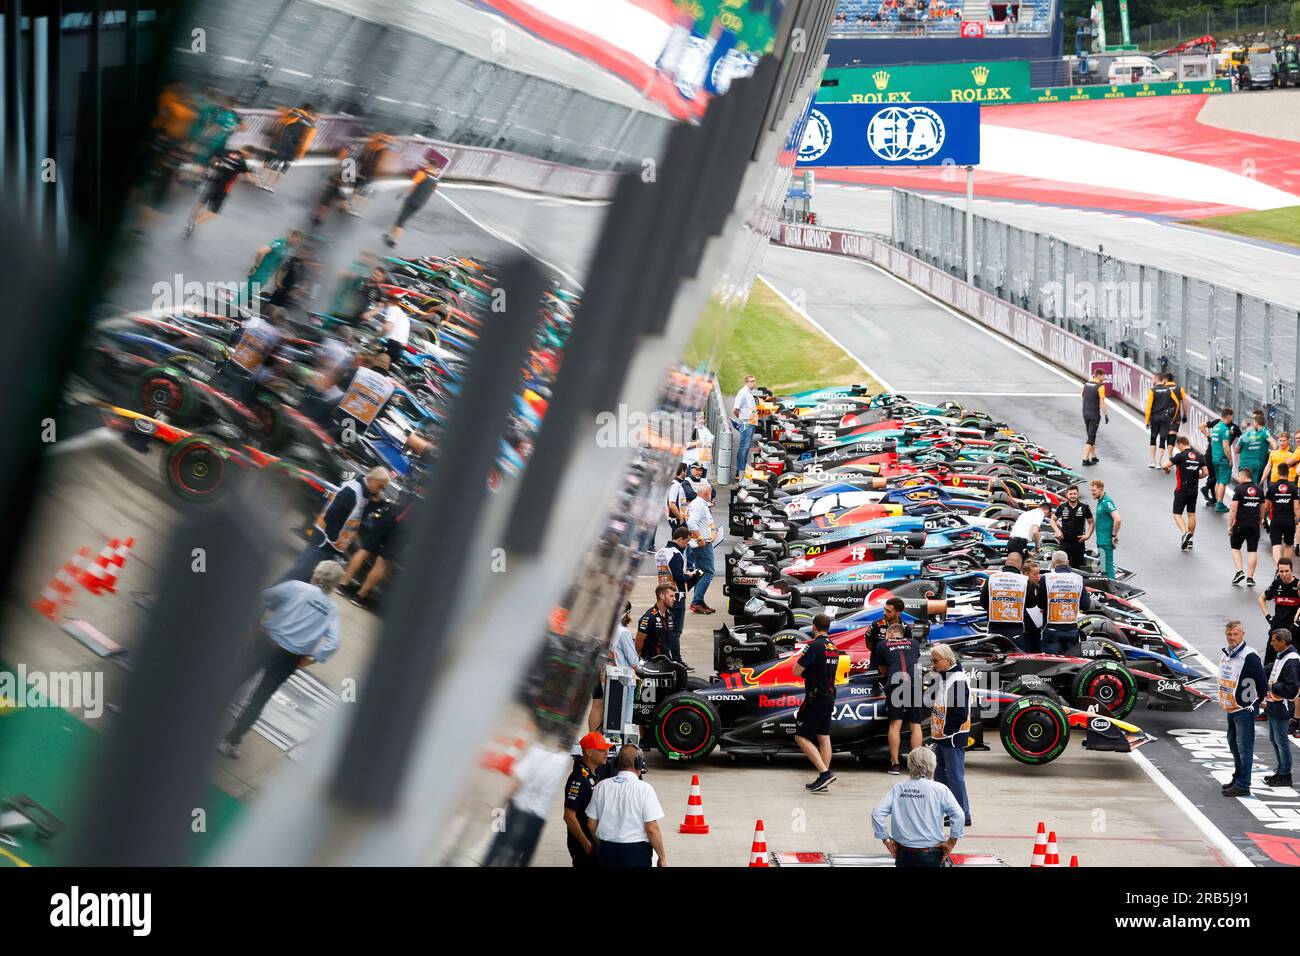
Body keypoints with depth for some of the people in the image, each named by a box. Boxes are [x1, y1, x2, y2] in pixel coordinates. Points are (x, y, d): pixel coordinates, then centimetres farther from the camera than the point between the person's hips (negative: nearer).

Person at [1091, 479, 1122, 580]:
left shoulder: (1106, 502, -18)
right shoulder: (1100, 502, 13)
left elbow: (1117, 519, -28)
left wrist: (1114, 536, -19)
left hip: (1106, 541, -10)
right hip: (1102, 541, 10)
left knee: (1107, 566, -7)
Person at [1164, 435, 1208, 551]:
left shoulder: (1180, 456, -14)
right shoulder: (1199, 456, 2)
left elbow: (1165, 466, -16)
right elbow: (1205, 472, 5)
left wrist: (1166, 468, 7)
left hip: (1182, 489, -5)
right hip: (1194, 489, 5)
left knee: (1177, 514, 0)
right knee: (1191, 514, 12)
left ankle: (1185, 533, -23)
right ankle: (1190, 540, 17)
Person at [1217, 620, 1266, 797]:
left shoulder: (1249, 656, -17)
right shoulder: (1226, 654, 10)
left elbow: (1261, 680, -15)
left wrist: (1257, 702, -6)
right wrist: (1223, 701, 16)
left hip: (1244, 709, -9)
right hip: (1231, 708, 9)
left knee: (1244, 747, -6)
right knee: (1234, 744, 19)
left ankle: (1243, 786, -4)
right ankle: (1238, 778, 32)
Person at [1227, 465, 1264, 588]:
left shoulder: (1239, 489, -9)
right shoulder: (1259, 490, 7)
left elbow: (1233, 509, -12)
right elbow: (1262, 510, 14)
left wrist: (1229, 526, -7)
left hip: (1240, 525, -4)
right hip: (1254, 526, 4)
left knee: (1235, 548, 14)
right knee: (1253, 551, 5)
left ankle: (1239, 571, -1)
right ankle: (1250, 577, 5)